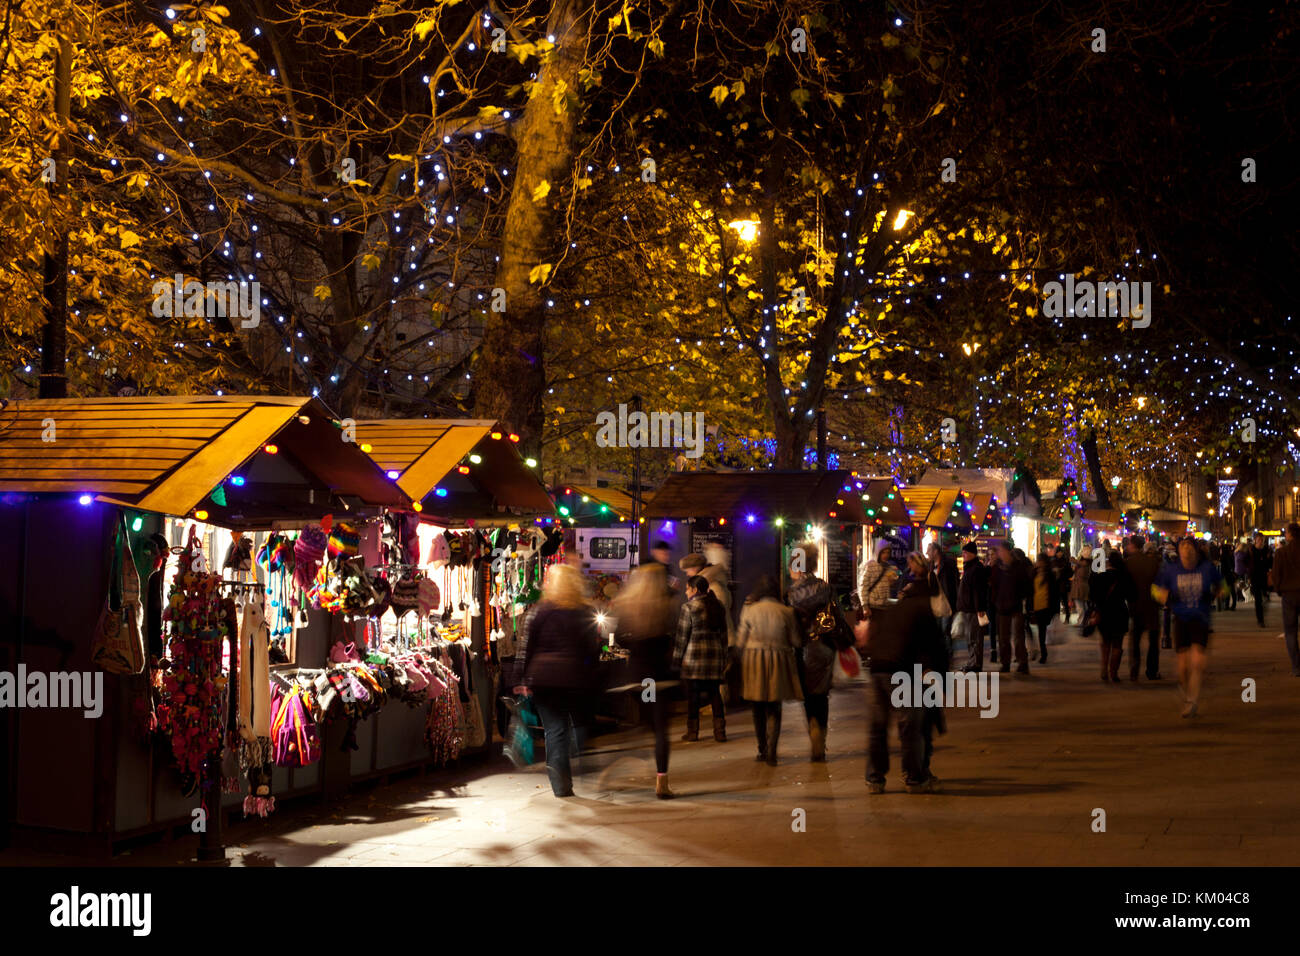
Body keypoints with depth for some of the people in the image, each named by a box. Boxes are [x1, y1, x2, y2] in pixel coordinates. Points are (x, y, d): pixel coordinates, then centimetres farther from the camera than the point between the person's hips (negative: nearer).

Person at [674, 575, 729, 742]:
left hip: (694, 655, -5)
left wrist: (677, 661, 0)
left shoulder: (689, 607, -8)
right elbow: (724, 634, 14)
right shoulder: (718, 606, 10)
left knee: (693, 694, 3)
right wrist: (724, 658, 19)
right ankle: (720, 732, 5)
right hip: (715, 654, 5)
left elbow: (682, 637, -6)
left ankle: (693, 731, 7)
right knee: (715, 693, 8)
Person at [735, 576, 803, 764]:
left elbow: (740, 641, -2)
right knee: (774, 710, 7)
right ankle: (771, 750, -7)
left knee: (758, 709, 15)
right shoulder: (786, 612, -6)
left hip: (754, 663, 0)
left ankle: (762, 749, 20)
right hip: (779, 662, 0)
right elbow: (795, 642, 0)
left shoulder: (749, 611, -7)